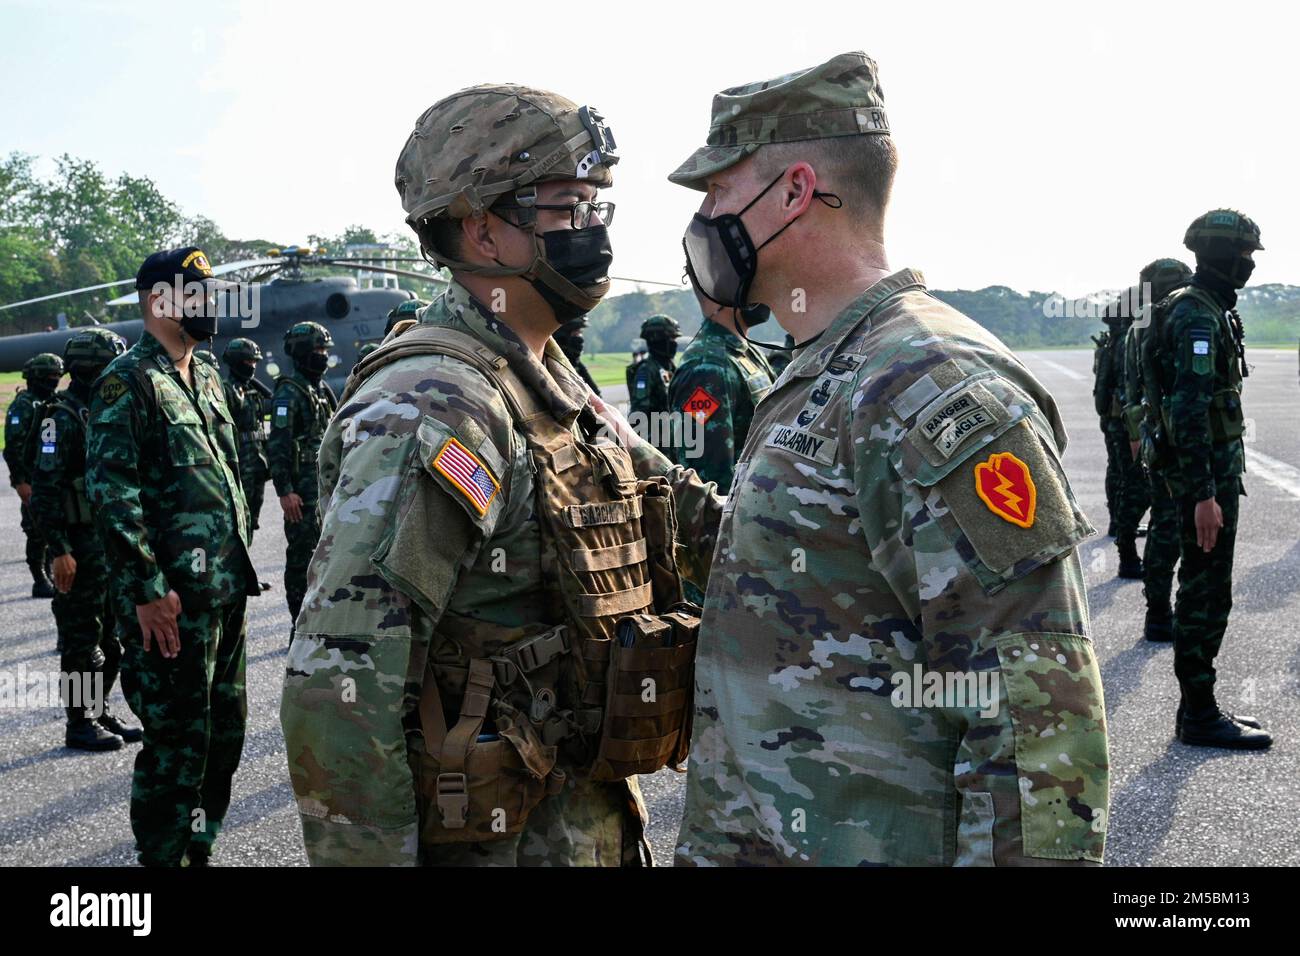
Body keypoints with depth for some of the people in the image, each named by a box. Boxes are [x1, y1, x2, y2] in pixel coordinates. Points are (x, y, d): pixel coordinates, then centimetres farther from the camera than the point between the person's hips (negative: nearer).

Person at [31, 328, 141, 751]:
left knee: (113, 636, 14)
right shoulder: (62, 417, -13)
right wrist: (60, 550, -22)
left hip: (115, 541, 8)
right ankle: (80, 723, 9)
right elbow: (46, 488, -18)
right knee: (82, 638, 0)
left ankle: (100, 712, 25)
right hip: (82, 544, -8)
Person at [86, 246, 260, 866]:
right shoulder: (128, 382, -11)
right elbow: (111, 494, -17)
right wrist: (148, 590, -20)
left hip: (227, 590, 9)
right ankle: (163, 856, 9)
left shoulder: (206, 378, 15)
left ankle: (199, 848, 29)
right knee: (177, 741, -3)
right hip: (172, 599, -9)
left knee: (224, 730, 15)